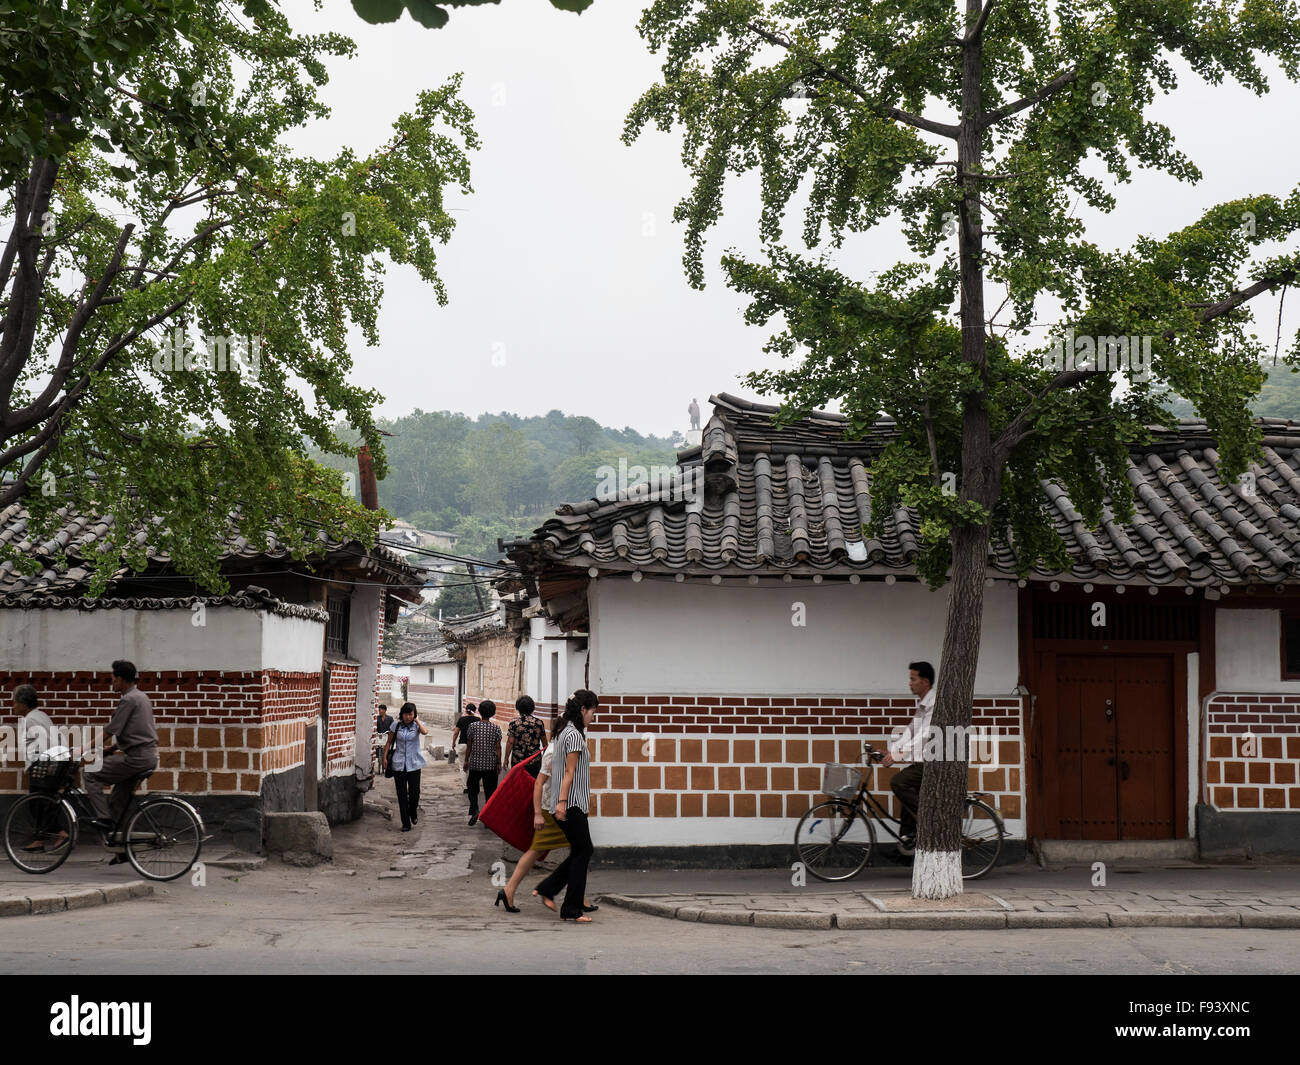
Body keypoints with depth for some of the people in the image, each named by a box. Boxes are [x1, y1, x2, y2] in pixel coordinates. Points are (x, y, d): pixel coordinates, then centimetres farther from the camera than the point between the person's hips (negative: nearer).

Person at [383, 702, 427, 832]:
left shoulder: (417, 725, -1)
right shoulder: (396, 725, 2)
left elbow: (425, 732, -23)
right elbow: (389, 742, 9)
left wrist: (416, 720, -12)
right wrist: (385, 757, 3)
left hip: (414, 763, -1)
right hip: (399, 764, 1)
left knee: (414, 792, -1)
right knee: (402, 794, 1)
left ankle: (413, 813, 31)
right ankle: (406, 823, 9)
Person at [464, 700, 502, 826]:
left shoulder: (473, 726, -6)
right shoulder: (496, 729, -5)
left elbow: (469, 745, -2)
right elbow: (498, 748, -4)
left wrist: (466, 760, 8)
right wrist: (499, 764, 5)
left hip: (475, 764, 0)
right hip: (490, 764, 0)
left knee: (472, 788, 15)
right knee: (490, 791, 9)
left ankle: (474, 810, -7)